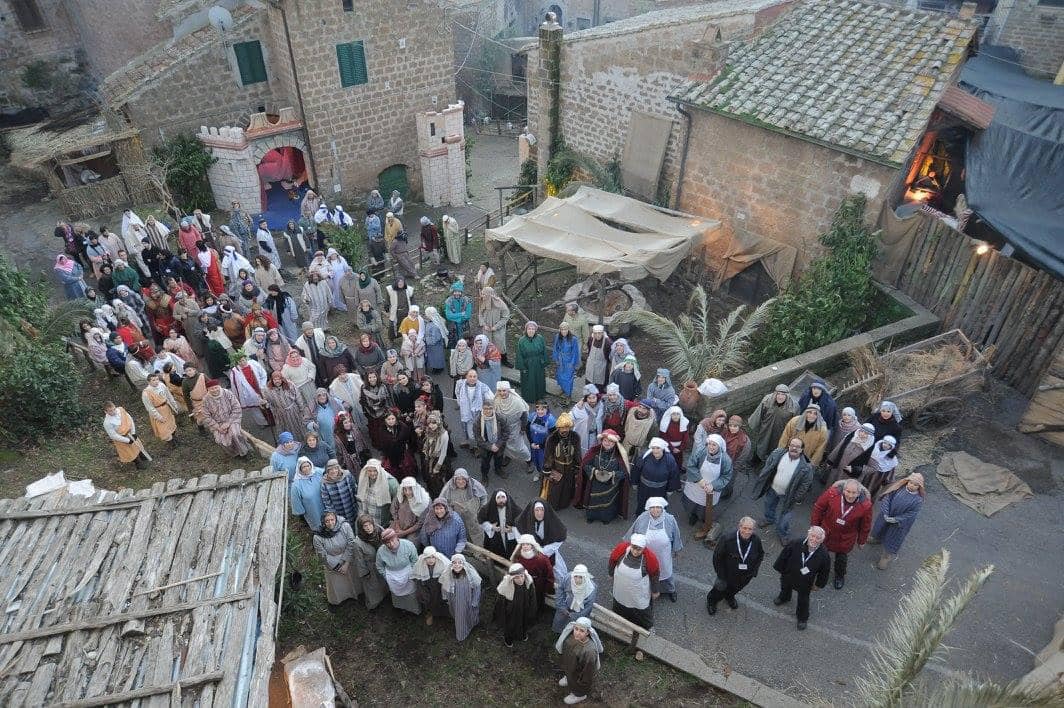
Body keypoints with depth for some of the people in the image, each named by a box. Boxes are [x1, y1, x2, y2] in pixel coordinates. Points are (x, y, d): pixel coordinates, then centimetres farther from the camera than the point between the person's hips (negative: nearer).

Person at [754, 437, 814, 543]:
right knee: (769, 506, 28)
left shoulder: (805, 466, -25)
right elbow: (767, 467, -4)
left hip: (787, 495, -3)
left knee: (784, 516, 10)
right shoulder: (778, 453, -18)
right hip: (772, 489, 4)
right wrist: (762, 482, 1)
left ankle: (783, 534, 37)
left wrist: (798, 499, -10)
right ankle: (769, 519, 59)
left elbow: (805, 484, -14)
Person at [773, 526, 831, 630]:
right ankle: (784, 598, 68)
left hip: (805, 583, -1)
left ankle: (802, 618, 50)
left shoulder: (823, 554, -30)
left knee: (803, 600, 20)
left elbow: (825, 571, -10)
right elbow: (784, 556, -15)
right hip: (788, 576, 1)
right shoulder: (796, 544, -32)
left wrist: (818, 584, 1)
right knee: (785, 588, 32)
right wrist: (780, 569, -3)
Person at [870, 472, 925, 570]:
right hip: (886, 516, 3)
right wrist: (885, 513, -24)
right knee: (880, 529, 30)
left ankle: (886, 558, 40)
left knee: (891, 541, 15)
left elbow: (911, 515, -21)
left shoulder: (918, 500, -26)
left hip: (899, 523, -3)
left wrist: (895, 519, -25)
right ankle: (878, 539, 64)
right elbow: (887, 497, -16)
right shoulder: (900, 487, -19)